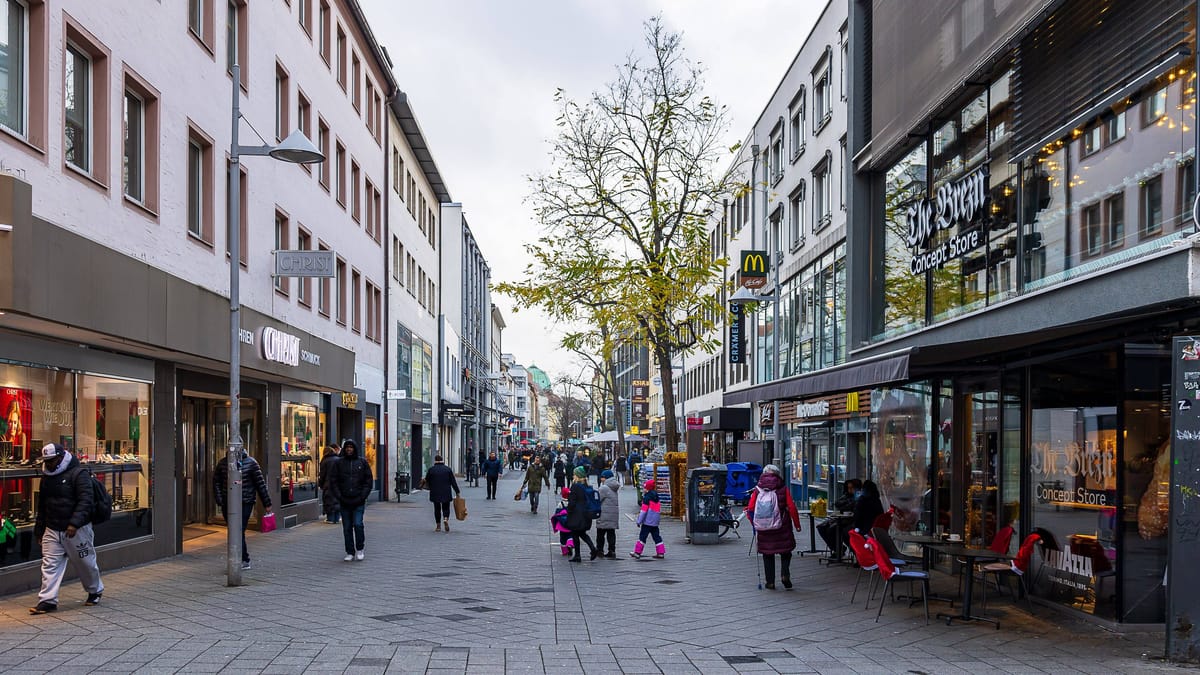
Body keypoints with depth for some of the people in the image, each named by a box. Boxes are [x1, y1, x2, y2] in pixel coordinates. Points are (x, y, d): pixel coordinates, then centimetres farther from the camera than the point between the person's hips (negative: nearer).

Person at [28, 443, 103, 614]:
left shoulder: (79, 474, -11)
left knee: (85, 562, 8)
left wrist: (74, 523, -30)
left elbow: (85, 501, -20)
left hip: (77, 530, -6)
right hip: (52, 530, 6)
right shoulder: (47, 477, 12)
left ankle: (95, 591, 29)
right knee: (50, 564, -3)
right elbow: (42, 505, 21)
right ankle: (47, 600, -3)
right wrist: (39, 530, 19)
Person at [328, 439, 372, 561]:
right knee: (347, 528, 5)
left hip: (358, 502, -2)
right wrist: (339, 497, -6)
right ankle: (350, 552, 14)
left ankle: (360, 549, 6)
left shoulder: (362, 462, 6)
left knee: (358, 524, -12)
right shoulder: (339, 463, 7)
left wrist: (362, 497, -6)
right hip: (344, 502, 2)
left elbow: (369, 481, 5)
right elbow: (333, 481, 5)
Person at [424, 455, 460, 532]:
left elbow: (426, 482, 7)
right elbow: (453, 482, 0)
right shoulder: (448, 469, 1)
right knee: (446, 508, 10)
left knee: (437, 508, 9)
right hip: (446, 493, 0)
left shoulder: (431, 469, -1)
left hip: (435, 493, 0)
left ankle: (438, 526, 9)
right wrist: (457, 492, 6)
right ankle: (446, 519, -18)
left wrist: (430, 488, 27)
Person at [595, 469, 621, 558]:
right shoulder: (615, 487, 9)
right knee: (611, 533, 9)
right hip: (614, 514, 7)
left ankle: (600, 550, 8)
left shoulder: (604, 488, -14)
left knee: (600, 534, 4)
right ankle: (612, 551, 7)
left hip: (605, 515, -7)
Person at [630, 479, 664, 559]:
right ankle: (661, 552, 6)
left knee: (642, 536, -3)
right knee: (656, 536, 10)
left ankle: (637, 552, -2)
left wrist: (639, 521, -11)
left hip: (647, 522, -8)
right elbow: (659, 510, 21)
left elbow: (644, 510, -15)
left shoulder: (646, 497, -12)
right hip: (655, 522, 8)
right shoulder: (656, 497, 14)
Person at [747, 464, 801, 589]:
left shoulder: (757, 489, 2)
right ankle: (785, 574, -5)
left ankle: (770, 581, 12)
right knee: (785, 551, 14)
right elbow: (792, 507, -7)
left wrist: (754, 524, 9)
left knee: (767, 554, 11)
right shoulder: (783, 488, -1)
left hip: (763, 528, 1)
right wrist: (797, 524, 0)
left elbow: (750, 509, -3)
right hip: (782, 527, -1)